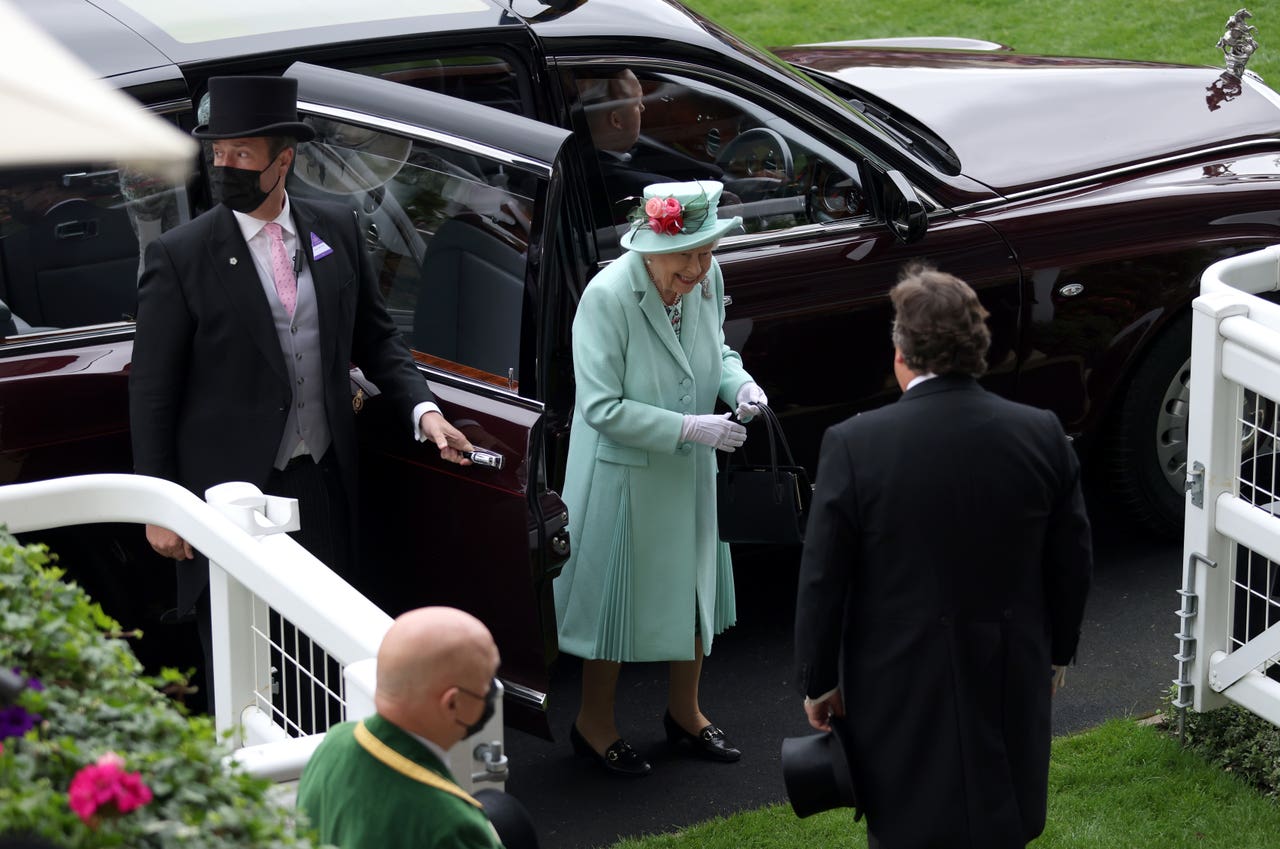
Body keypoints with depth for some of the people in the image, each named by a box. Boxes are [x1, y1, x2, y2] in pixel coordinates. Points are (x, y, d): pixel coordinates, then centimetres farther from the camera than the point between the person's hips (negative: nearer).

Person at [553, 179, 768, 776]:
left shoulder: (707, 279, -8)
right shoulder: (607, 296, -27)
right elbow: (602, 408, -25)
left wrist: (739, 384, -10)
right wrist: (689, 428, -28)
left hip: (689, 472, 6)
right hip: (624, 474, -6)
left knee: (694, 588, 20)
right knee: (618, 596, 8)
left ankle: (684, 714, 41)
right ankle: (594, 724, 30)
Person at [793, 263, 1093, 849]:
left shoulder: (853, 446, -16)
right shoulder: (1043, 436, -7)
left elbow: (822, 582, -11)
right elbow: (1072, 565, 3)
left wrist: (818, 684, 2)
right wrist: (1056, 654, 19)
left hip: (901, 690, -3)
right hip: (1012, 684, 3)